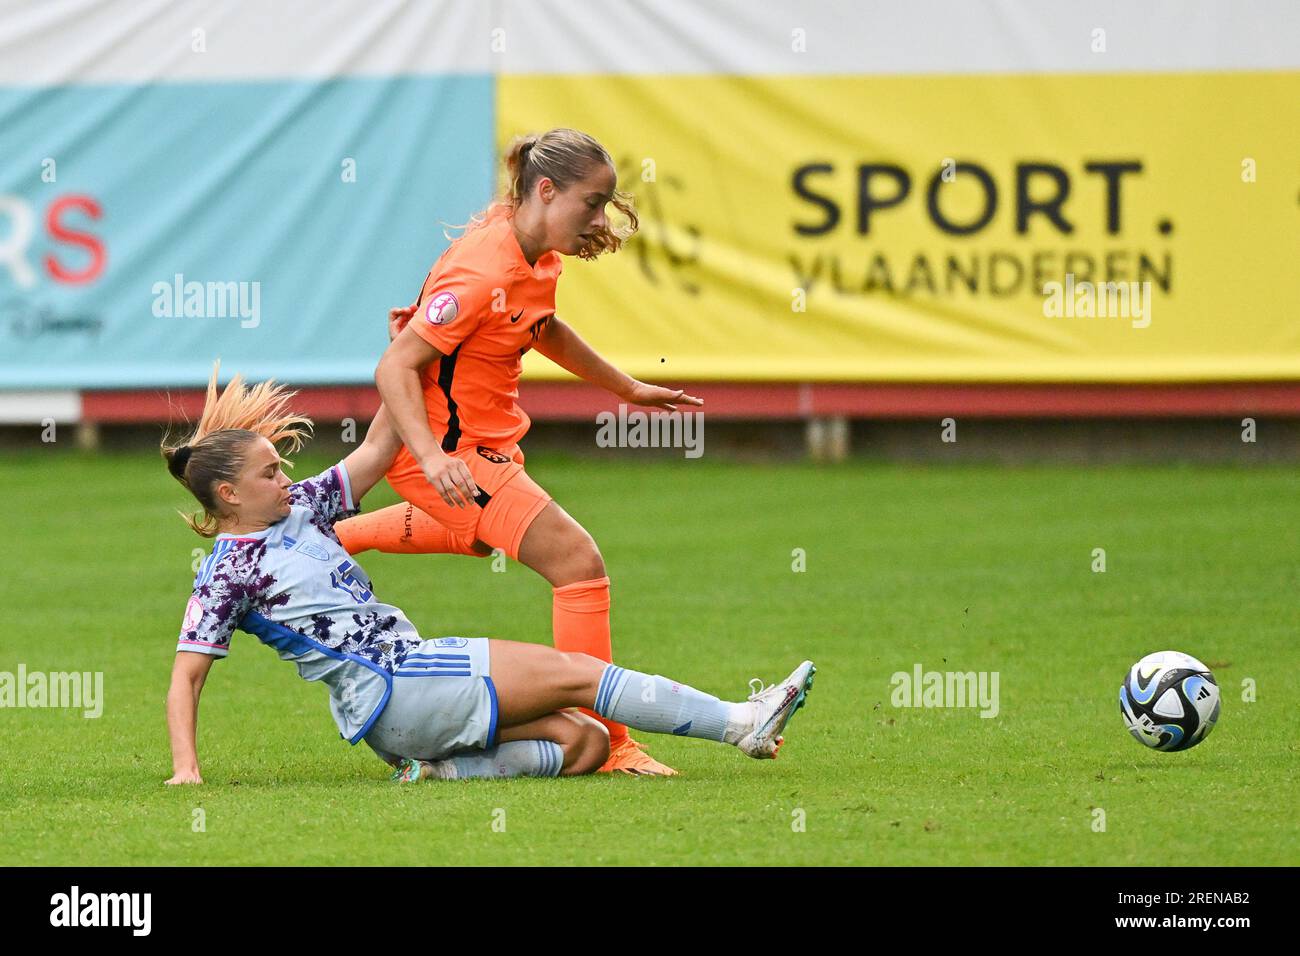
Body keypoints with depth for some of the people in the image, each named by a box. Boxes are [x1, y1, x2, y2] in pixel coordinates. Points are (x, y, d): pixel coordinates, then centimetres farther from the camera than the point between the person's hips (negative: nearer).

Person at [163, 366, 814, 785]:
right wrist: (186, 769, -20)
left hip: (414, 675, 10)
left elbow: (377, 449, 21)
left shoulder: (298, 509, 16)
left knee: (583, 741, -5)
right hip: (388, 689, -10)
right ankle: (740, 723, -13)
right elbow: (186, 676, -9)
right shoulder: (225, 576, -6)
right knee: (577, 673, -11)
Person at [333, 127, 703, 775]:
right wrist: (432, 459, -42)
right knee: (578, 562, -19)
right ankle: (606, 742, -17)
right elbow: (395, 369, -30)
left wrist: (627, 389, 26)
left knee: (478, 535, 42)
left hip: (487, 438, 11)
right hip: (446, 447, -11)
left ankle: (324, 536, 54)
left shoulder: (538, 254, -1)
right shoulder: (482, 274, -30)